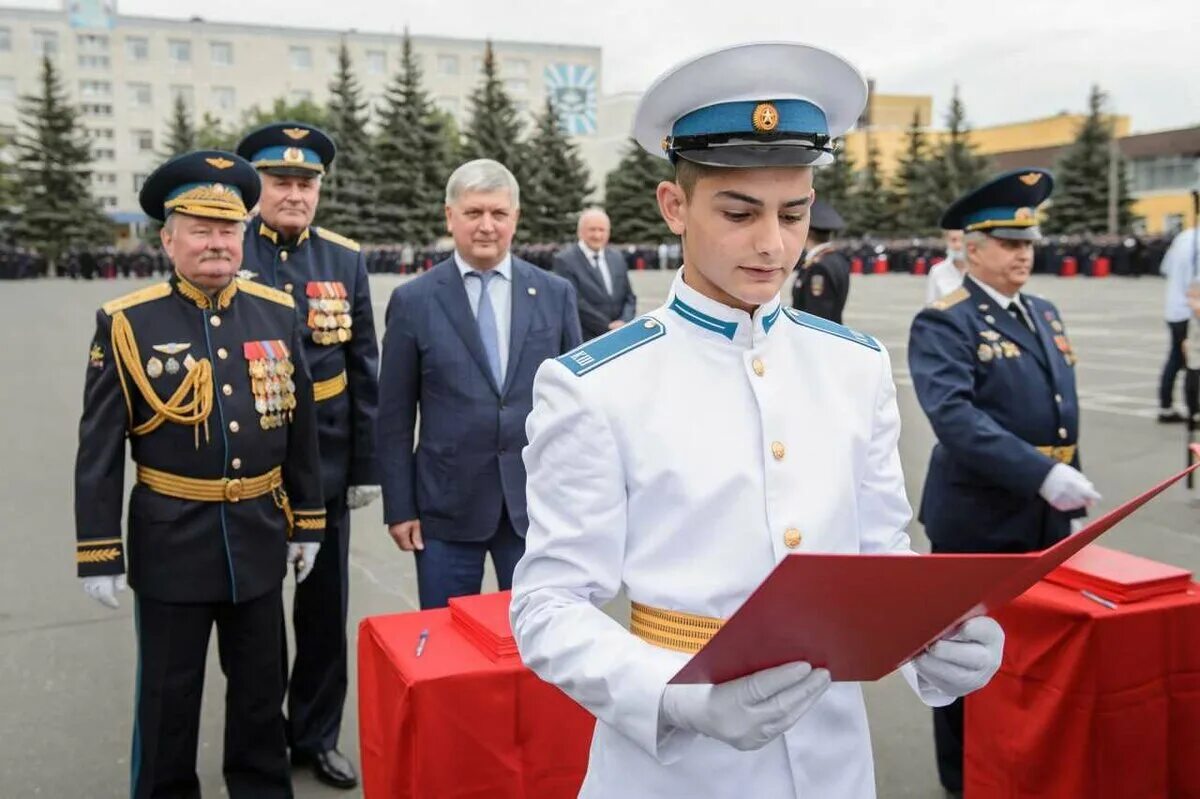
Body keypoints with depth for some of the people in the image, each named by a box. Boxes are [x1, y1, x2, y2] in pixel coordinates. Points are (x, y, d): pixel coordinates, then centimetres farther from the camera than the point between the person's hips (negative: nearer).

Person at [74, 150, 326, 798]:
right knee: (168, 698, 12)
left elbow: (300, 427, 7)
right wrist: (98, 553, -7)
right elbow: (99, 450, -7)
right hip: (171, 542, -3)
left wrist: (306, 523, 9)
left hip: (259, 537, 3)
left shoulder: (277, 313, 1)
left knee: (261, 690, 17)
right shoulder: (127, 324, -8)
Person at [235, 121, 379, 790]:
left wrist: (367, 465, 0)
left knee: (325, 609, 12)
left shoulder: (346, 260, 2)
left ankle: (317, 735, 30)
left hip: (326, 465, 2)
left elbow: (364, 371, 3)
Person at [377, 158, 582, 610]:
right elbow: (395, 416, 1)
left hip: (537, 503, 1)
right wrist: (399, 507, -2)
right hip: (447, 507, -1)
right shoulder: (413, 301, -1)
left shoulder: (556, 294, 3)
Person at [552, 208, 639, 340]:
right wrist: (609, 328, -13)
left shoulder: (617, 257, 13)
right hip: (584, 342, -5)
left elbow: (629, 297, 15)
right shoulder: (565, 260, -6)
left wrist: (624, 322, -6)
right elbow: (575, 303, -13)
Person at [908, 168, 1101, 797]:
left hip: (1046, 519, 7)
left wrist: (1068, 486, 16)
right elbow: (955, 417, -26)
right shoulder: (943, 324, -11)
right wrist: (1042, 475, -31)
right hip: (979, 521, -7)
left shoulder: (1044, 314, 13)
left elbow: (1062, 409, 19)